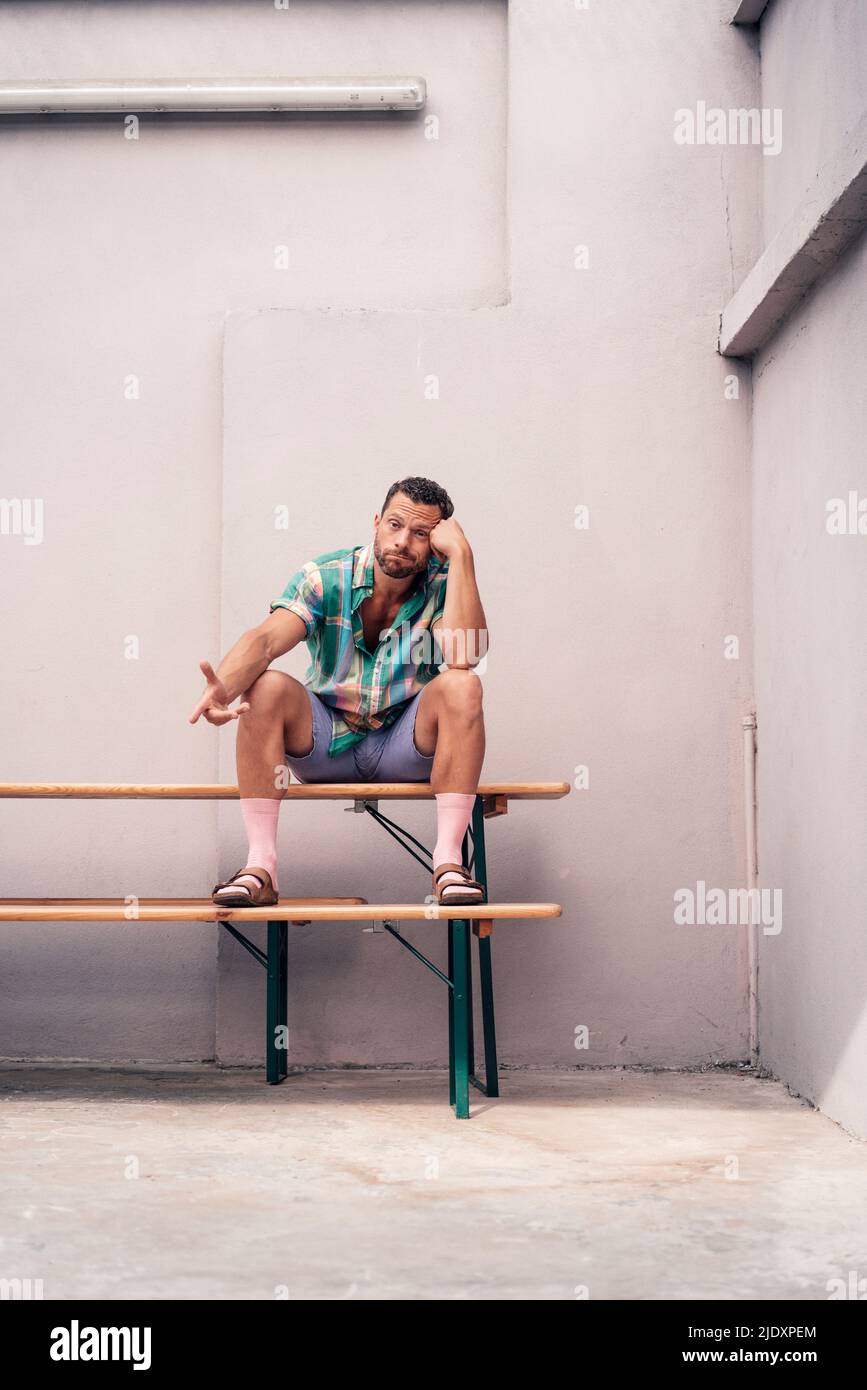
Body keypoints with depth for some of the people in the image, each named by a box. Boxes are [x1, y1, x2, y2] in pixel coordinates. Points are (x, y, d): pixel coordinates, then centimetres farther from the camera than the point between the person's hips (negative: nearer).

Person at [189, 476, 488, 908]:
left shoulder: (442, 586, -9)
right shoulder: (326, 577, -10)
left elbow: (464, 655, -30)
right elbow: (265, 638, -26)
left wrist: (461, 554, -28)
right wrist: (222, 688, -47)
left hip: (405, 747, 0)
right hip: (325, 742, 0)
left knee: (461, 686, -28)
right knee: (267, 687, -27)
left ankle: (449, 862, -29)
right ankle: (260, 865, -27)